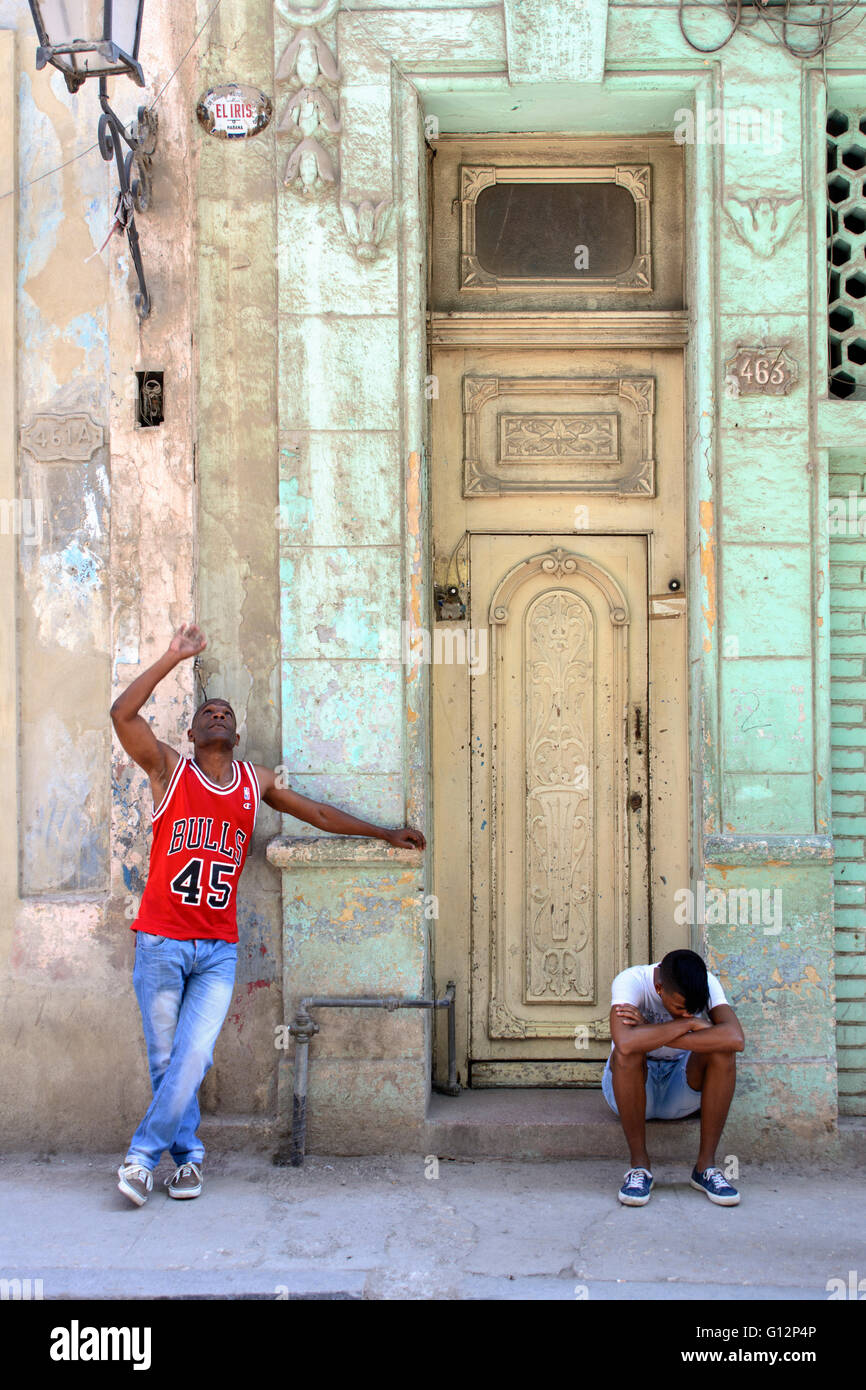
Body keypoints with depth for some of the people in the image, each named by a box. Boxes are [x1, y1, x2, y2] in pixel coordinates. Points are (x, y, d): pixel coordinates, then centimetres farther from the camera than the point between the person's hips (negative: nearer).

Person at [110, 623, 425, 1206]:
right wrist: (174, 657, -13)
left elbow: (319, 814, 22)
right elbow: (123, 713, -12)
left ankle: (145, 1153, 6)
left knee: (192, 1057, -9)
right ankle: (187, 1153, 23)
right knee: (165, 1058, 5)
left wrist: (385, 834, 24)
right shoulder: (168, 769, 2)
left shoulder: (255, 781, 11)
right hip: (161, 942, -2)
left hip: (219, 950, 2)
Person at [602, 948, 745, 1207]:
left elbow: (736, 1039, -33)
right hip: (633, 1089, -2)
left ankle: (706, 1165, -16)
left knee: (722, 1051, -26)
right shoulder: (631, 981, -23)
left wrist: (652, 1032, -34)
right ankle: (639, 1165, -20)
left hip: (682, 1089, 2)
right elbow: (625, 1042, -42)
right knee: (627, 1054, -35)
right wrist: (688, 1023, -32)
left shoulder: (708, 985, -14)